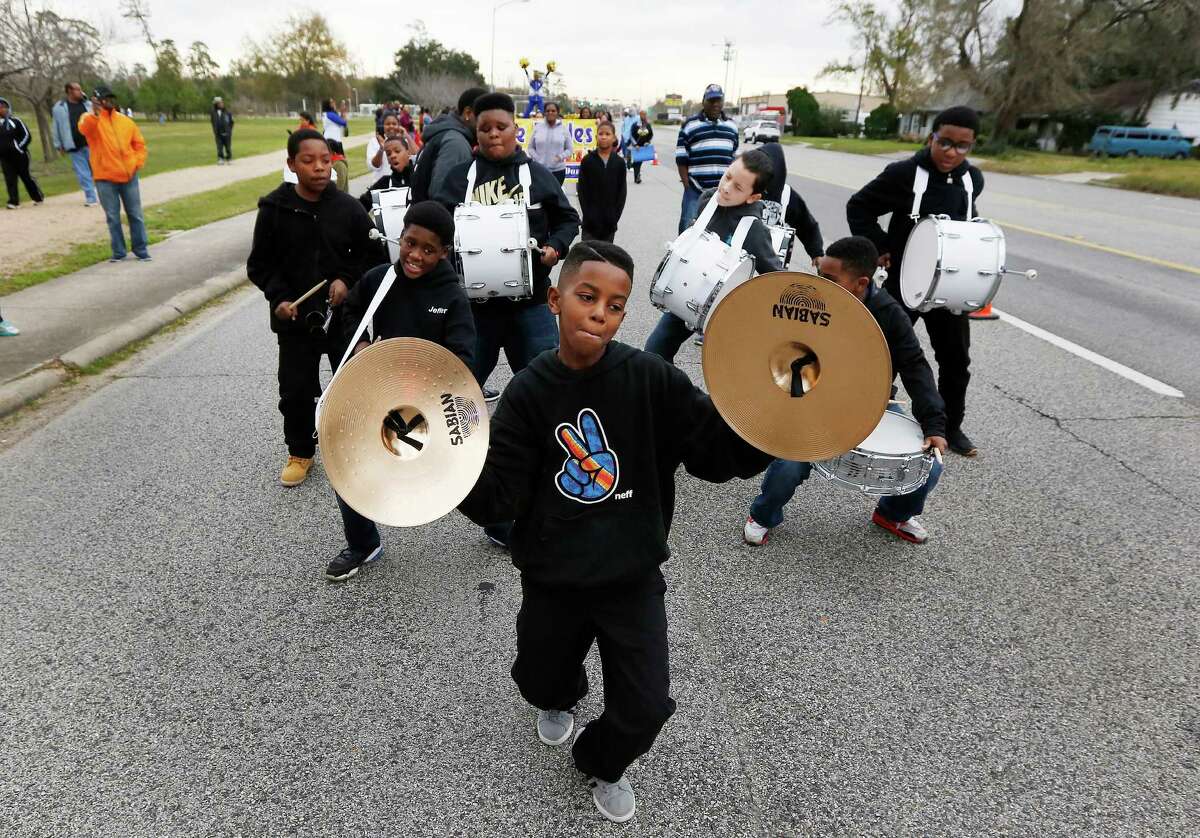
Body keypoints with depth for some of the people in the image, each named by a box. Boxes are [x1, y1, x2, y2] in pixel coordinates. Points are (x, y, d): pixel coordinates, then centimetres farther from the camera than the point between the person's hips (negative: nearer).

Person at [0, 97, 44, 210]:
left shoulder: (15, 121, -3)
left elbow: (26, 135, -3)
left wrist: (19, 147, -10)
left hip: (18, 155, -4)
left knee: (25, 176, 6)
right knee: (9, 178, -2)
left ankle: (38, 197, 21)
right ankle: (13, 201, -3)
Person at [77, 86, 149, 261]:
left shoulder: (126, 121, 10)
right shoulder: (90, 119, -1)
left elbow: (139, 144, 15)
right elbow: (85, 128, -25)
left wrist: (137, 163, 1)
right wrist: (95, 113, -42)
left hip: (129, 176, 3)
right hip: (105, 178, -2)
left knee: (135, 214, 6)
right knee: (112, 217, 3)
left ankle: (141, 250, 14)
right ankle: (118, 252, 11)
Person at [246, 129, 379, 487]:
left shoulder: (348, 207, -6)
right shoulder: (274, 208, -7)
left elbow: (372, 254, 4)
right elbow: (259, 265, 1)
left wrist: (348, 279, -11)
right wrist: (278, 297, -14)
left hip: (344, 313, 1)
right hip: (295, 318, 0)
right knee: (296, 389, 6)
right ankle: (300, 452, 26)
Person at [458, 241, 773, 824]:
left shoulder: (652, 380, -14)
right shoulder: (528, 392, -10)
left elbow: (724, 453, -14)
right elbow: (497, 498, -13)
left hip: (633, 581, -1)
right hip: (552, 582, 2)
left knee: (644, 712, 2)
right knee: (540, 685, 23)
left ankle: (601, 763, 40)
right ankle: (561, 698, 64)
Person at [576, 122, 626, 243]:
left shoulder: (619, 163, 3)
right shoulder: (588, 160, -1)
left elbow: (622, 191, 5)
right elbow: (581, 190, -1)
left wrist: (615, 216, -4)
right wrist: (588, 215, -9)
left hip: (610, 222, 2)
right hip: (591, 221, -2)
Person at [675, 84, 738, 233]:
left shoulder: (732, 126, 13)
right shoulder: (690, 125, 0)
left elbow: (735, 158, 18)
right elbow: (681, 159, -1)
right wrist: (687, 186, -7)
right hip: (696, 190, -3)